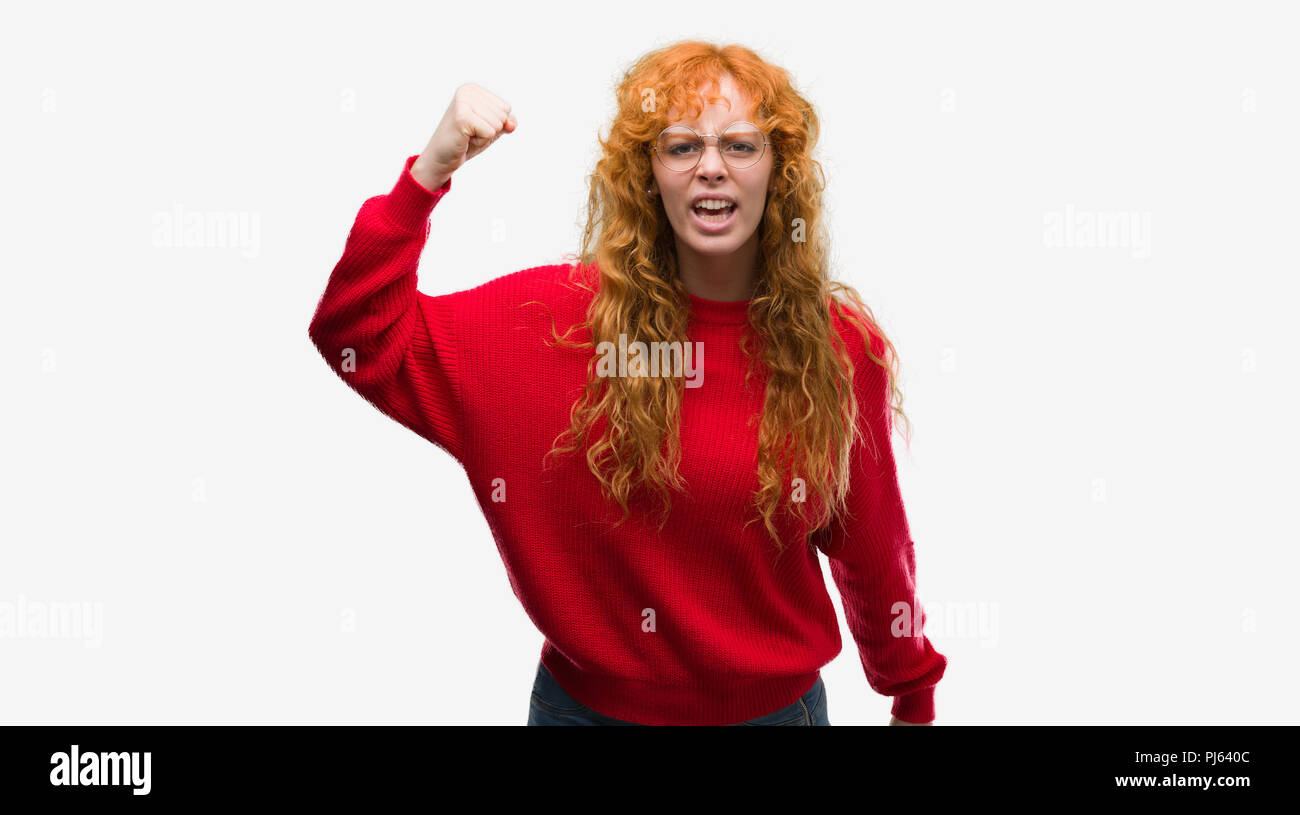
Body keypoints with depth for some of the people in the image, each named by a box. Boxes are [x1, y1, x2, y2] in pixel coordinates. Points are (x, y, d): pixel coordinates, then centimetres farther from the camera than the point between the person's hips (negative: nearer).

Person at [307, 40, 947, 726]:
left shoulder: (842, 347, -9)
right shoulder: (564, 315, -12)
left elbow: (869, 542, 3)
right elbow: (360, 338, -14)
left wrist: (914, 698, 14)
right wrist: (428, 173, -24)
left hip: (776, 705, 1)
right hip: (587, 701, 0)